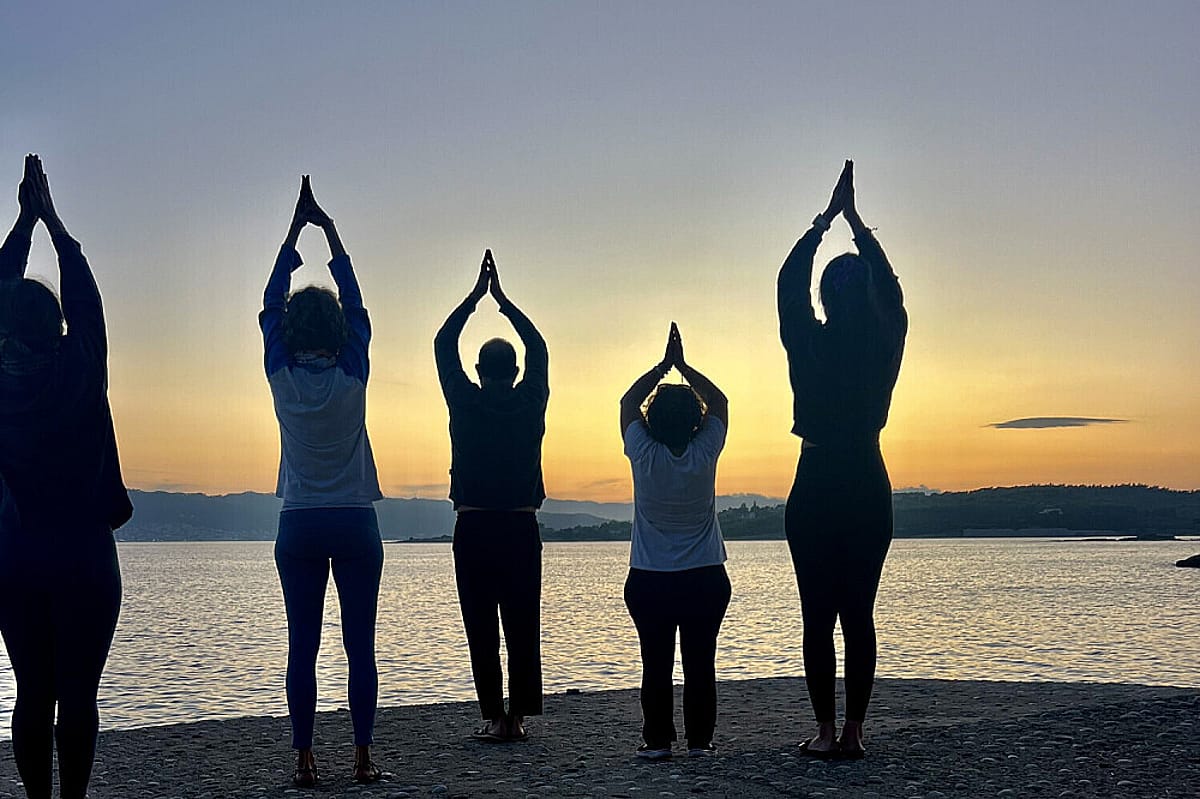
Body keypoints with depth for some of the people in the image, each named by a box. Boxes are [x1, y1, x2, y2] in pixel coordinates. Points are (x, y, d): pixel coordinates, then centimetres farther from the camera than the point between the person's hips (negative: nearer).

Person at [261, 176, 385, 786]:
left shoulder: (282, 376, -4)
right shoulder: (352, 376, -6)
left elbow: (271, 304, 8)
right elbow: (357, 306, 6)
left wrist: (295, 232, 13)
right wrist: (330, 235, 11)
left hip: (300, 525, 1)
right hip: (355, 523, -1)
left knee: (302, 647, 3)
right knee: (359, 647, 3)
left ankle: (305, 760, 3)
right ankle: (363, 758, 4)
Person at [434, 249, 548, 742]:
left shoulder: (466, 404, -4)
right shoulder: (531, 404, 1)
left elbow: (443, 344, 8)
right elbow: (538, 347, 16)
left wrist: (477, 294, 14)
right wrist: (502, 299, 20)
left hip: (474, 529, -2)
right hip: (521, 529, 2)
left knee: (481, 628, 1)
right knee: (523, 626, 5)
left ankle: (493, 716, -1)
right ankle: (517, 716, 6)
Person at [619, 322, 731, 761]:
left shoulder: (644, 456, -10)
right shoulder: (704, 455, -9)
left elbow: (627, 402, 4)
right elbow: (719, 401, 6)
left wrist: (664, 365, 3)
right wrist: (683, 366, 3)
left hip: (649, 581, 0)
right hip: (705, 579, 0)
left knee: (656, 664, 4)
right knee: (700, 663, 5)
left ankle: (657, 739, 6)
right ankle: (700, 738, 8)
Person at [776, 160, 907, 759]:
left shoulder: (810, 344, -8)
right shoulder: (885, 343, -2)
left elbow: (789, 283, 6)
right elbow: (889, 285, 14)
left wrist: (826, 219, 13)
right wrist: (854, 220, 19)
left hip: (815, 490, -2)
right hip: (869, 490, 3)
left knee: (818, 617, 2)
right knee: (859, 617, 6)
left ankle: (825, 731, 2)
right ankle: (853, 731, 8)